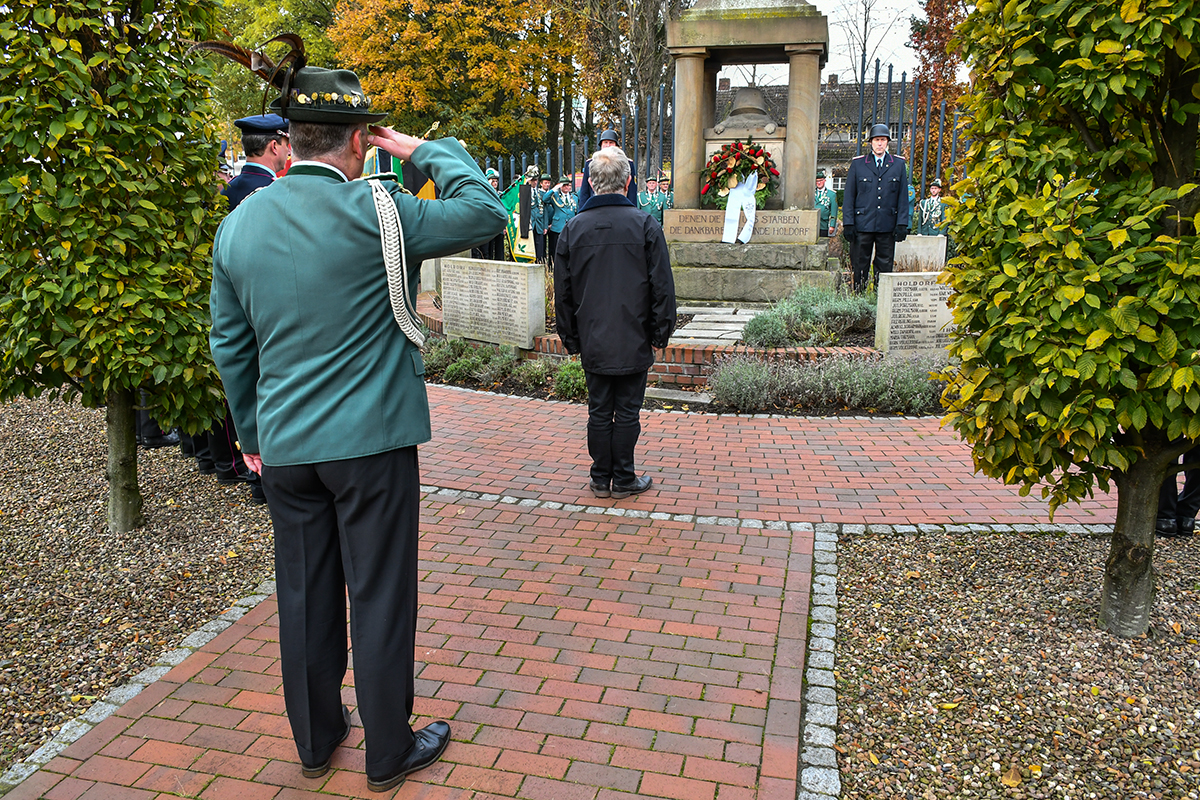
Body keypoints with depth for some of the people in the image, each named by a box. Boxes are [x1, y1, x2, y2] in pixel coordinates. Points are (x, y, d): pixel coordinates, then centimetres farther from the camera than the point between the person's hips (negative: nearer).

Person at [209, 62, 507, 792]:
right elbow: (486, 212, -6)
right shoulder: (376, 211, -14)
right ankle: (390, 753, 23)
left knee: (305, 597, 17)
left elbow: (231, 344, 11)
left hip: (285, 446, 5)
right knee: (380, 599, 7)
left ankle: (317, 740, 34)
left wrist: (252, 435, 21)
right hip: (371, 441, -5)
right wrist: (426, 151, 4)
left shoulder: (238, 225, 4)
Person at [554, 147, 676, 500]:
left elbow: (563, 291, 7)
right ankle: (623, 480, 15)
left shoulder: (574, 228, 2)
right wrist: (660, 332, 4)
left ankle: (600, 479, 19)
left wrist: (570, 337, 15)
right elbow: (662, 286, -5)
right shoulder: (645, 225, -7)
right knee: (627, 412, 6)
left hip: (592, 342, 3)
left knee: (599, 411, 11)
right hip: (633, 340, -2)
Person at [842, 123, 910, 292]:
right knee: (860, 265, 2)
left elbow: (903, 197, 7)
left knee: (885, 266, 3)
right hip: (862, 225, -1)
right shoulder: (857, 164, 6)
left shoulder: (899, 164, 9)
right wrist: (848, 223, -3)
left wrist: (902, 224, 0)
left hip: (888, 227, 1)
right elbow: (848, 196, 5)